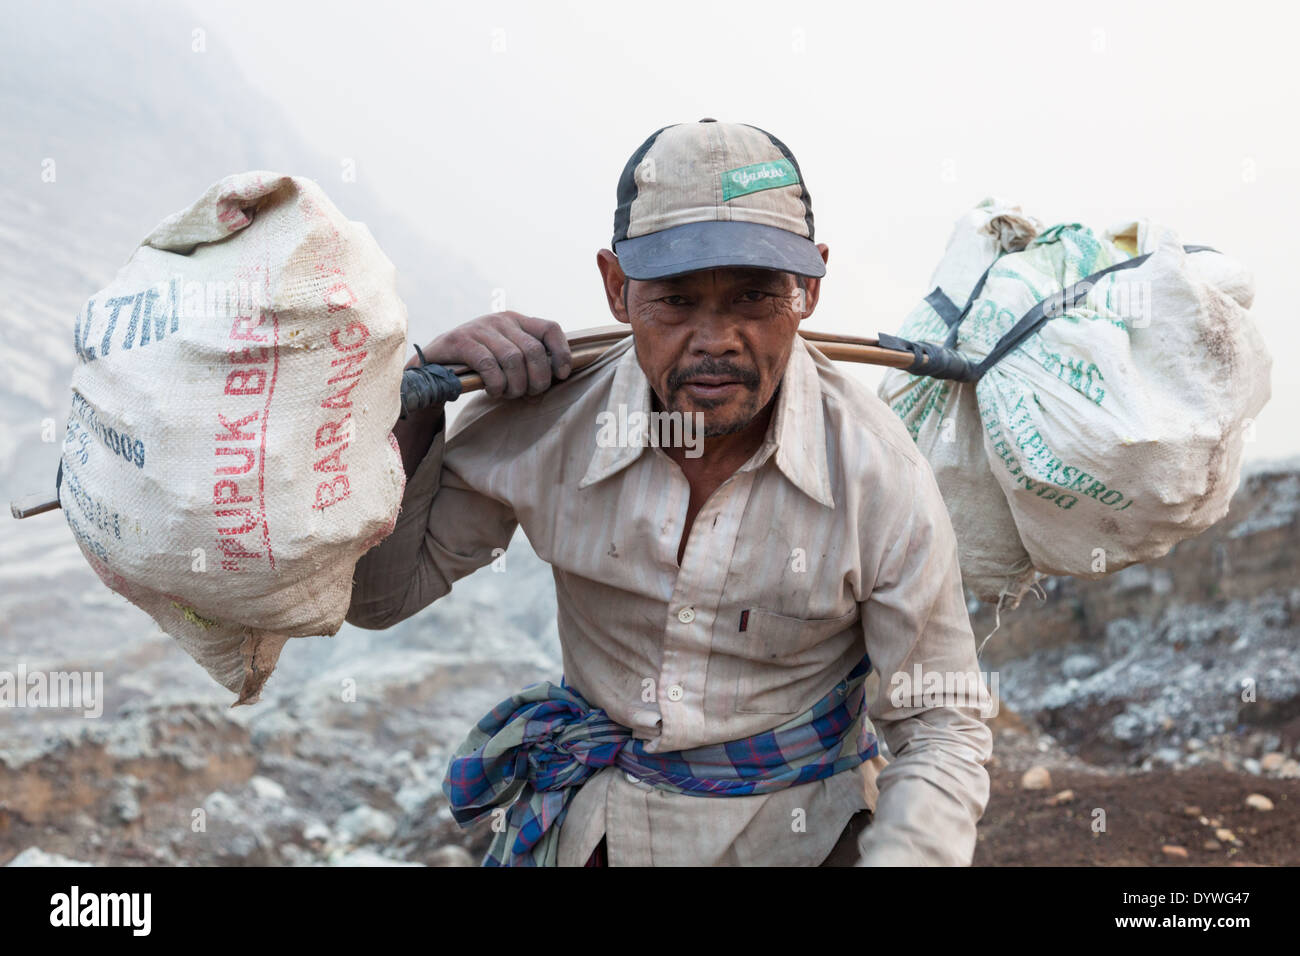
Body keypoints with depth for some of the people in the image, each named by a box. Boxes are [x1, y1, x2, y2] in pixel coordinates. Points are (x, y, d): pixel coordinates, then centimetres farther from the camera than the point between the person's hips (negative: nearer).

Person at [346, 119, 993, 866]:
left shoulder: (881, 475, -22)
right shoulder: (541, 424, -18)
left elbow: (943, 734, -14)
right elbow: (378, 594, -6)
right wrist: (417, 401, -20)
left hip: (798, 831, -1)